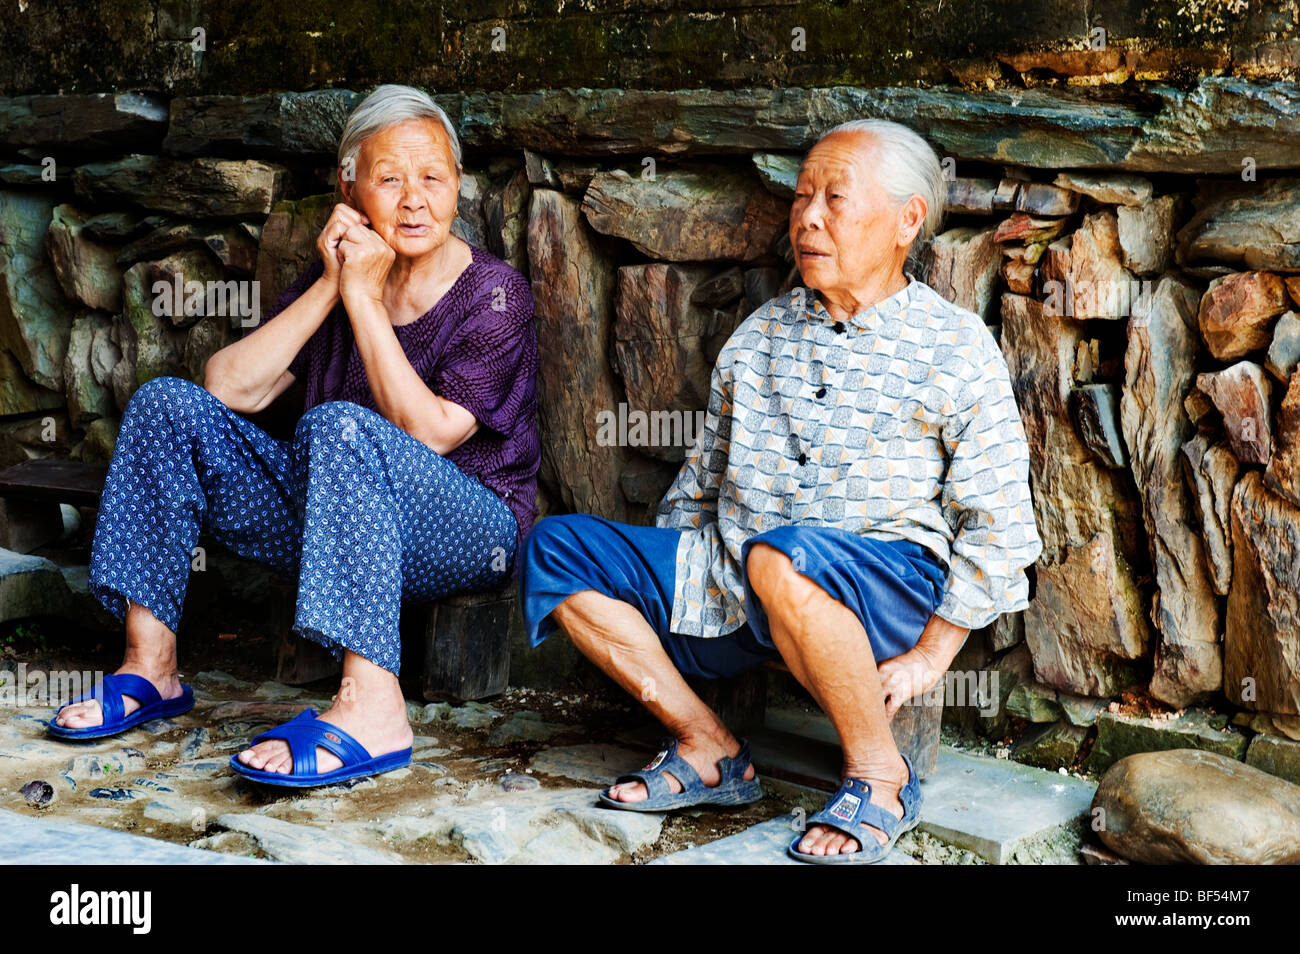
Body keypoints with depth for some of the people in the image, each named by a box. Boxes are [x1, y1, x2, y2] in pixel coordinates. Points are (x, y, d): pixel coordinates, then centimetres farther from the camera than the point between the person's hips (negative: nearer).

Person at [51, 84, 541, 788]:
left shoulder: (497, 295, -7)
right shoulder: (335, 276, 8)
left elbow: (428, 433, -20)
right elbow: (230, 387, -4)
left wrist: (364, 298, -16)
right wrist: (328, 288, -11)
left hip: (469, 529, -6)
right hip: (339, 526, 6)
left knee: (338, 426, -36)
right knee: (167, 404, -5)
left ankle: (372, 708, -46)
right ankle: (150, 669, -7)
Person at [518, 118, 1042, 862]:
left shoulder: (958, 349, 0)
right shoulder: (761, 334, 16)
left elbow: (998, 524, -2)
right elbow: (705, 477, 23)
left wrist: (929, 657, -8)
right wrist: (657, 594, 12)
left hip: (888, 588, -6)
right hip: (731, 583, 6)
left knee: (781, 555, -40)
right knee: (557, 547, -7)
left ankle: (882, 775, -18)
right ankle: (708, 748, -4)